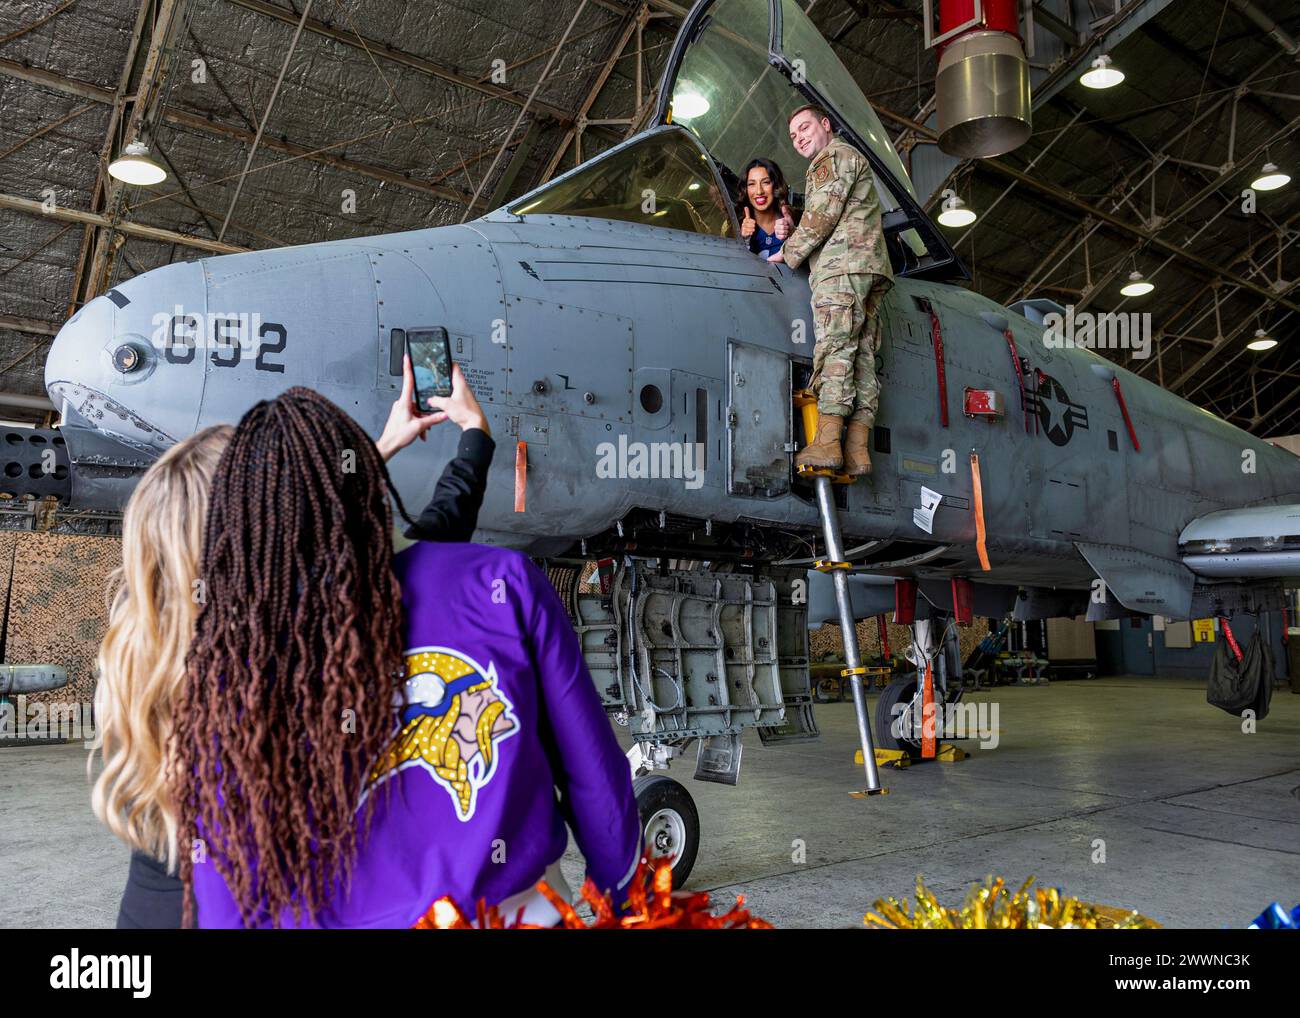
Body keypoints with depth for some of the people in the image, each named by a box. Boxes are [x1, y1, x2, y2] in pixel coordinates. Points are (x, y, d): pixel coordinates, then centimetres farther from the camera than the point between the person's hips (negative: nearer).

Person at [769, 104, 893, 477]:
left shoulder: (836, 155, 6)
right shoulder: (853, 160, 38)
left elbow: (822, 215, -6)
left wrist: (788, 254, 2)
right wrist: (792, 242, 20)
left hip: (842, 264, -9)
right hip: (868, 267, 9)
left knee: (834, 348, -19)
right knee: (861, 355, -4)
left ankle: (827, 442, -28)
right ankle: (857, 449, -12)